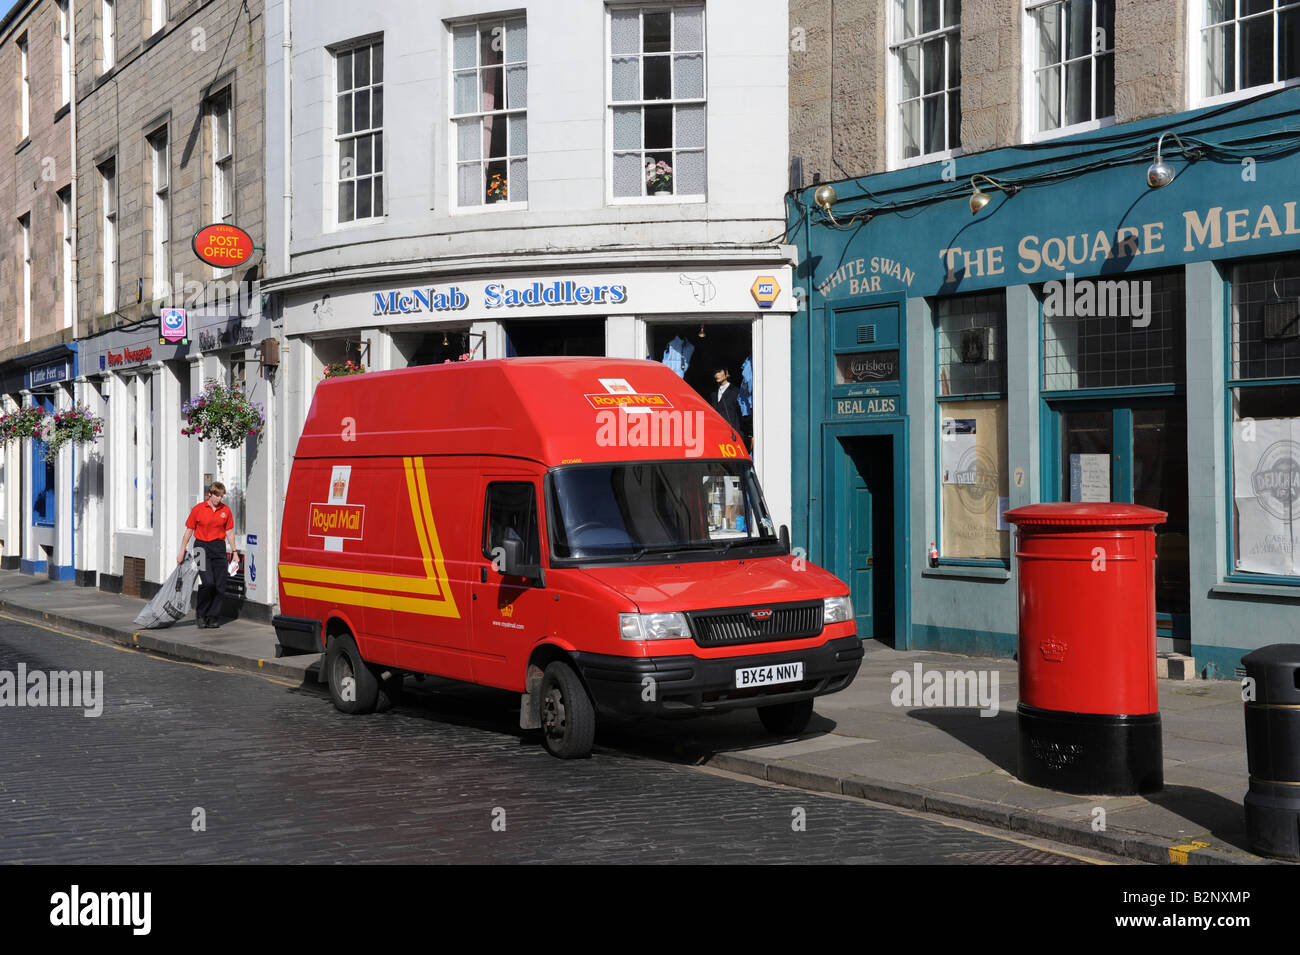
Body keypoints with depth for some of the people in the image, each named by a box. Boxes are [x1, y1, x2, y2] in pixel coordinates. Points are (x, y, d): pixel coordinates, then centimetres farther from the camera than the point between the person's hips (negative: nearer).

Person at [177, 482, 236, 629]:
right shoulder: (198, 509, -1)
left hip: (219, 548, 3)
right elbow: (189, 530, 5)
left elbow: (229, 532, 11)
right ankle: (201, 614, 2)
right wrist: (182, 551, 4)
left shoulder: (225, 510, 6)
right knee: (208, 582, -16)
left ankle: (212, 617, 9)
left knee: (220, 586, -2)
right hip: (202, 546, -3)